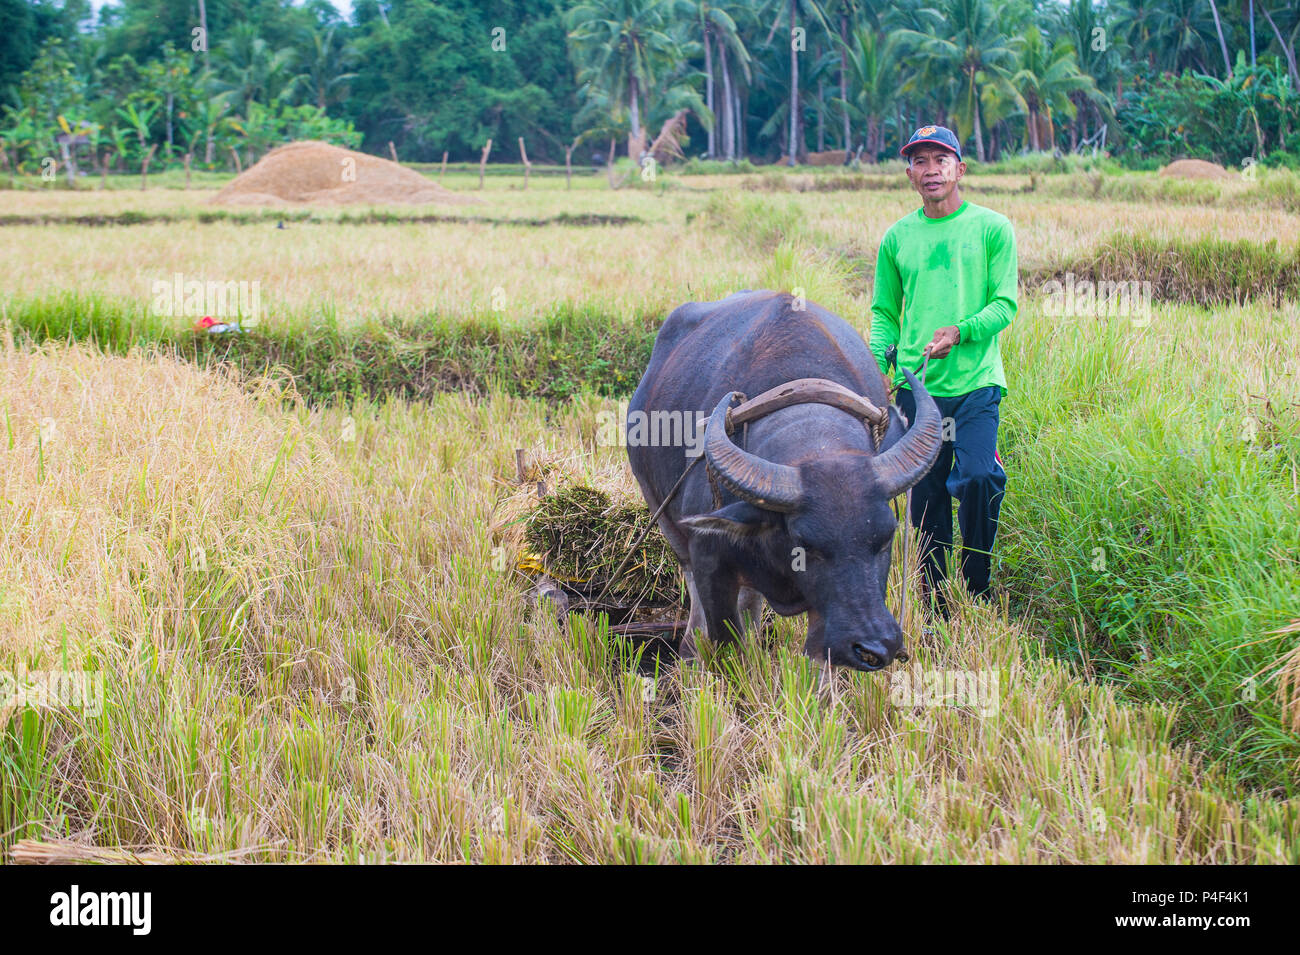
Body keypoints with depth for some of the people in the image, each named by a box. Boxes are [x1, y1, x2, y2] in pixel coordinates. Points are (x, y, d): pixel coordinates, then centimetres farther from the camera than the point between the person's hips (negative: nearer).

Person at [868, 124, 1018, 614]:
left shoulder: (992, 228, 4)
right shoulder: (897, 238, 12)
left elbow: (1005, 304, -1)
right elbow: (884, 312, 17)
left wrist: (959, 331, -18)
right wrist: (875, 363, -1)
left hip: (976, 381, -3)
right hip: (916, 385, 3)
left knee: (978, 478, -17)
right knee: (926, 493, 4)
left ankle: (976, 590, 1)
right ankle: (934, 605, 13)